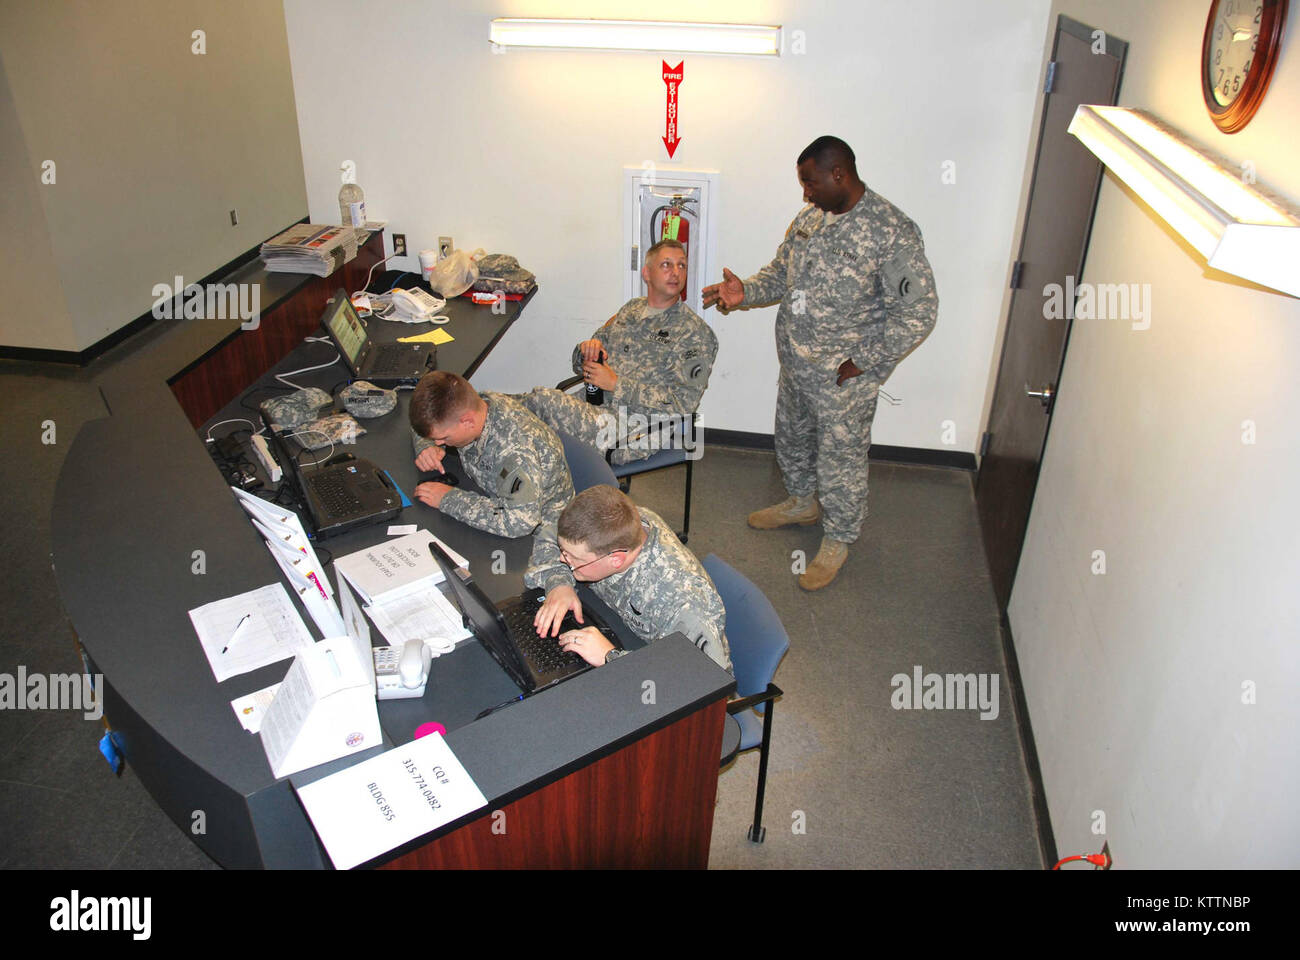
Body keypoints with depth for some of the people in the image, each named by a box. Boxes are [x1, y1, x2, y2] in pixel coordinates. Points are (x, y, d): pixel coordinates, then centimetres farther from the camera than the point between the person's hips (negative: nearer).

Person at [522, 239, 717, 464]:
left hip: (637, 431, -6)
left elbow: (682, 403, -12)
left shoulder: (696, 333, -2)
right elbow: (581, 365, 24)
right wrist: (587, 349, -3)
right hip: (596, 406, 6)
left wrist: (616, 384, -14)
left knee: (543, 400, -26)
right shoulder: (630, 310, 18)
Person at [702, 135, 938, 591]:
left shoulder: (892, 231, -21)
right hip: (795, 365, 8)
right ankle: (802, 502, 51)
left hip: (844, 377, -7)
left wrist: (861, 362, -21)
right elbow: (781, 274, 15)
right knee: (792, 438, 25)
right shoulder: (809, 217, 3)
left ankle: (838, 538, 29)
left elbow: (919, 312, -21)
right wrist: (746, 291, -5)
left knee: (840, 459, 7)